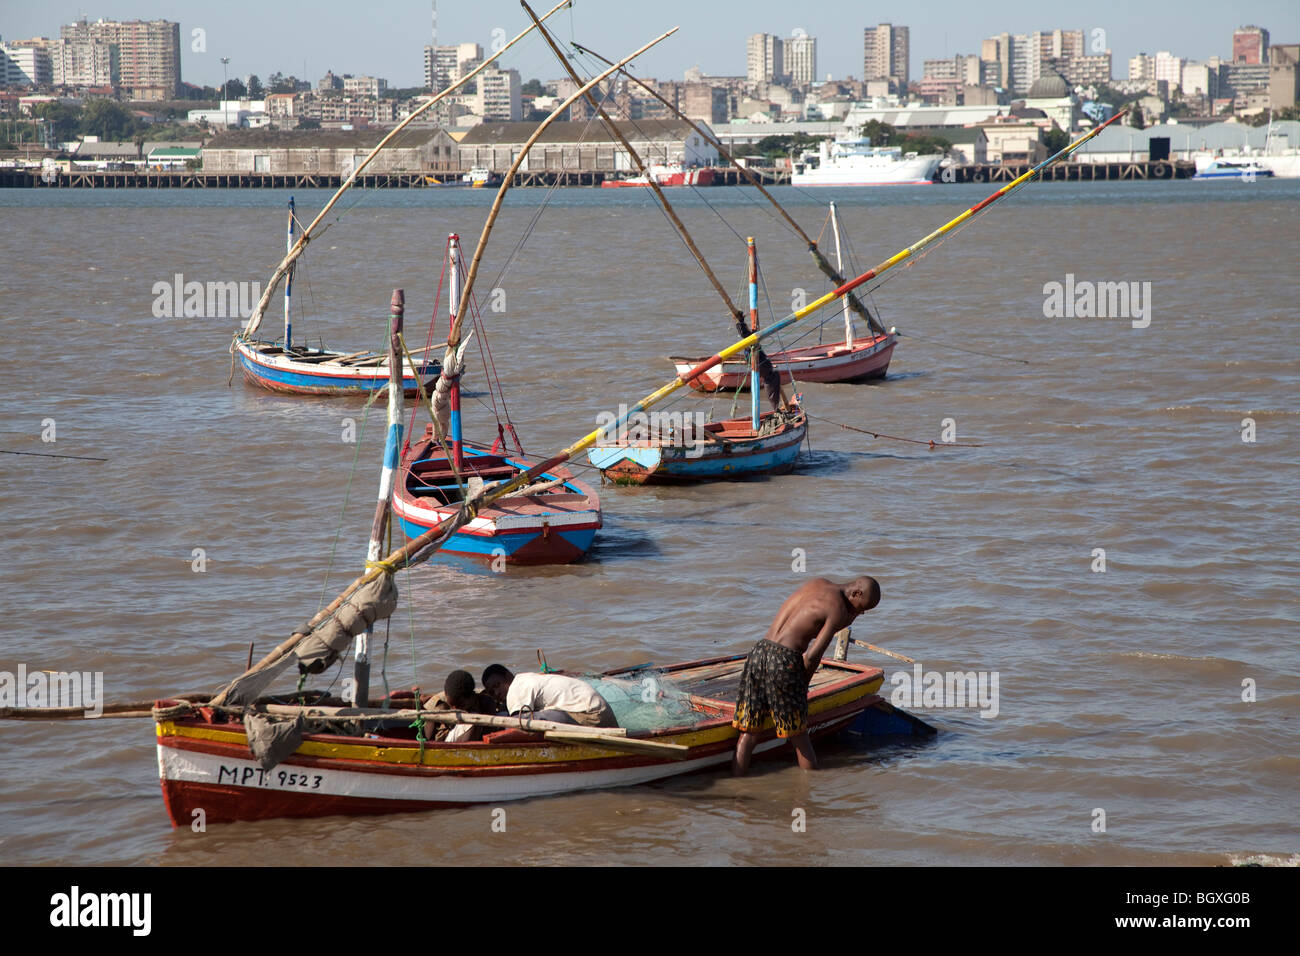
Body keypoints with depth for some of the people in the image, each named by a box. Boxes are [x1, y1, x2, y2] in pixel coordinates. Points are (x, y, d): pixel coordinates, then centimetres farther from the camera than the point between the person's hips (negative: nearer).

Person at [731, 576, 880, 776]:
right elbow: (812, 656, -10)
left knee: (748, 736, 5)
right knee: (799, 737, 8)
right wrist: (803, 686, 4)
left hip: (758, 652, 7)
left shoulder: (816, 583, 17)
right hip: (785, 661, -7)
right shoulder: (838, 610, -5)